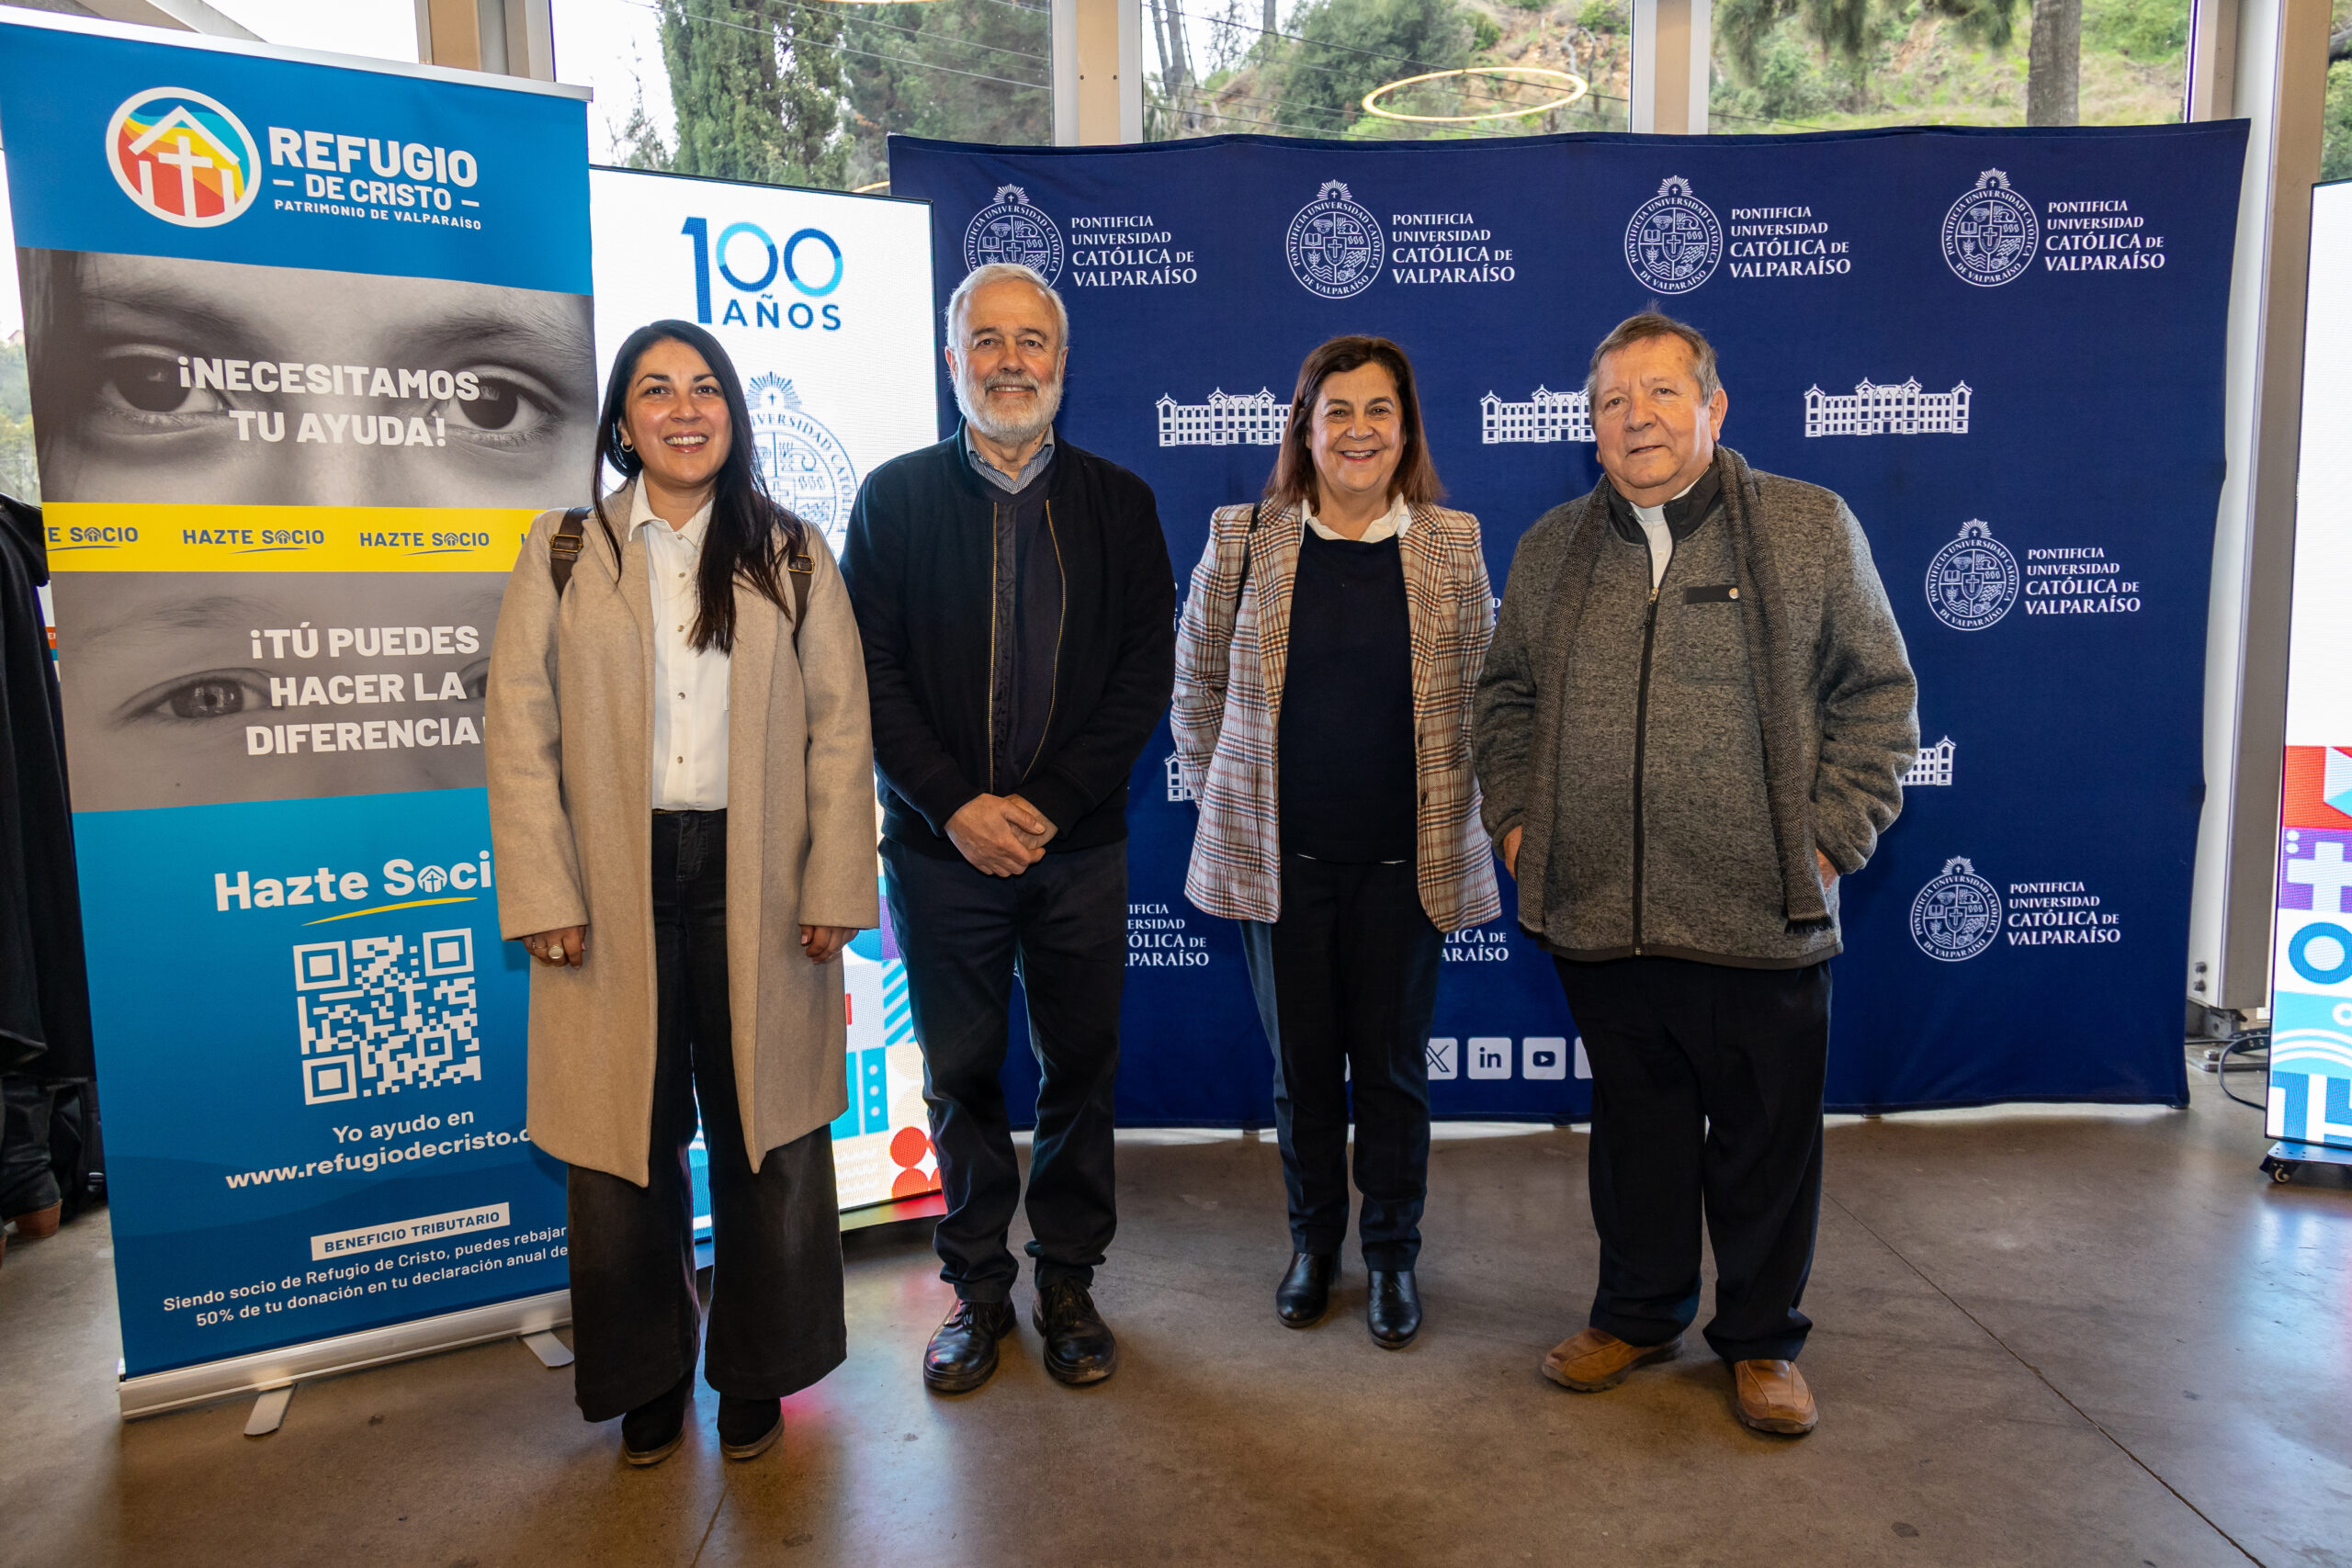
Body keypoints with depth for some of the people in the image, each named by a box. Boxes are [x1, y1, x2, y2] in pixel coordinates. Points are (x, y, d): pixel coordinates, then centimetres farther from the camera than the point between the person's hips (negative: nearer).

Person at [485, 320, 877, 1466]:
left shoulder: (792, 555, 7)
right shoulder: (563, 554, 6)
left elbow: (840, 730, 2)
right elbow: (519, 733, 1)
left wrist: (834, 888, -5)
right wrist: (544, 897, -8)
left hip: (754, 877, 0)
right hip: (617, 882, 0)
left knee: (764, 1134, 7)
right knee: (625, 1142, 8)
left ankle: (756, 1373, 27)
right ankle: (647, 1380, 28)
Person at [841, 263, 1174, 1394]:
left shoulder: (1118, 503, 6)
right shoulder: (896, 496, 4)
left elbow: (1146, 674, 0)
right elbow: (867, 673, -2)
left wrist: (1047, 804, -11)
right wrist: (957, 806, -12)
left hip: (1079, 843, 1)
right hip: (940, 844, 0)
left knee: (1081, 1067, 9)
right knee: (961, 1075, 10)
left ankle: (1067, 1279, 27)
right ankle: (977, 1286, 27)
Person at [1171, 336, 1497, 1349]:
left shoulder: (1453, 546, 2)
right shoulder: (1242, 541, -1)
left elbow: (1479, 689, 10)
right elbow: (1198, 682, 8)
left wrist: (1453, 805, 7)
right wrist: (1223, 794, 7)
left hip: (1409, 859, 0)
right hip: (1280, 856, 0)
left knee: (1393, 1064, 11)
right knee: (1301, 1063, 12)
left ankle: (1393, 1254, 30)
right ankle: (1313, 1241, 34)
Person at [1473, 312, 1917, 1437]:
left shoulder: (1810, 528, 0)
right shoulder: (1550, 550, 9)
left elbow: (1878, 692, 2)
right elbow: (1507, 697, 17)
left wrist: (1830, 838, -6)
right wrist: (1514, 818, 6)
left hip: (1761, 919, -2)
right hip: (1596, 915, 3)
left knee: (1766, 1138, 10)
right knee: (1635, 1125, 16)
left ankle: (1762, 1339, 31)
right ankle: (1639, 1311, 36)